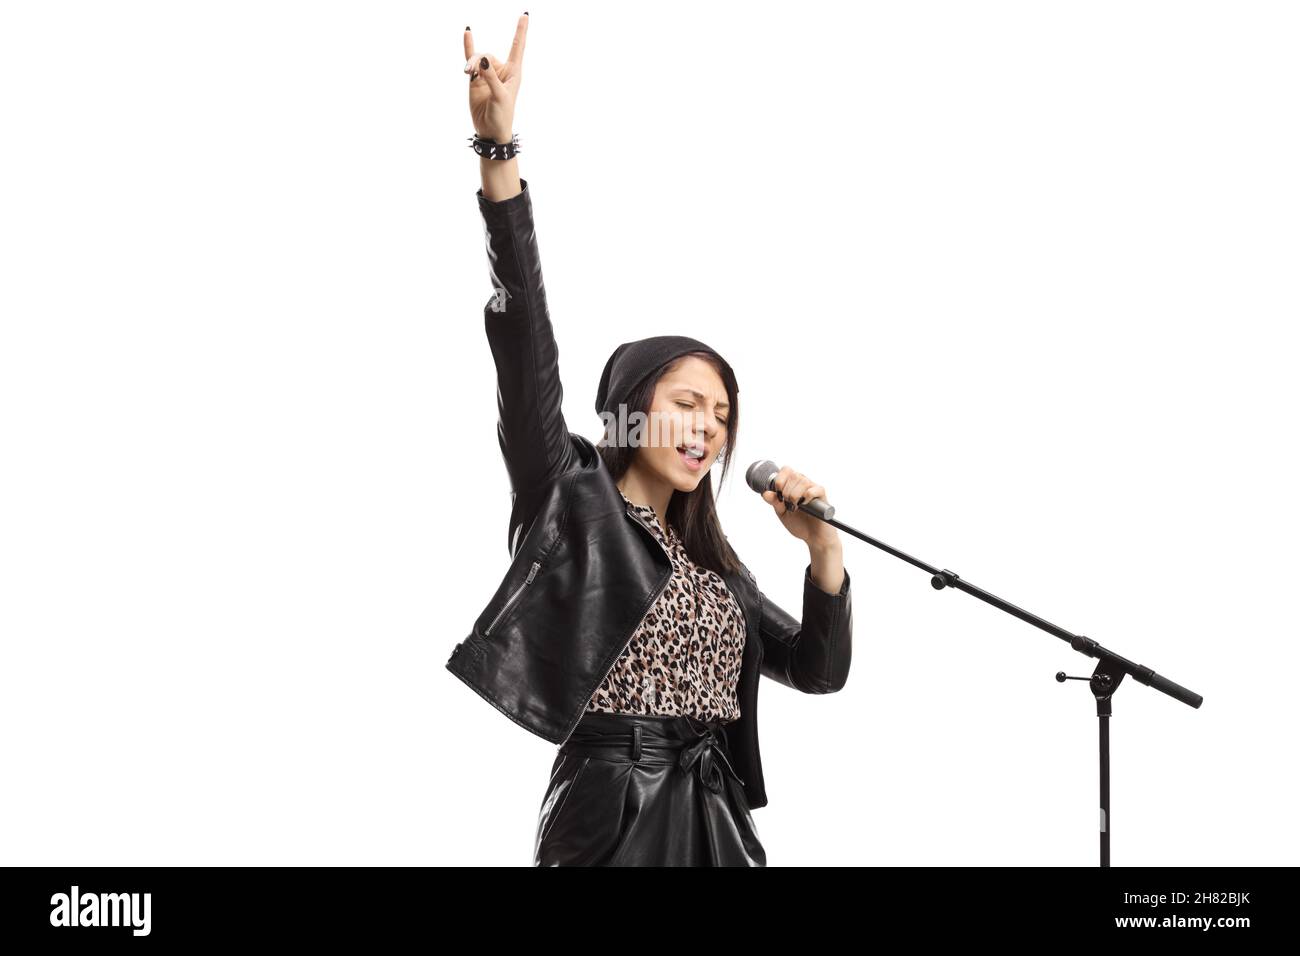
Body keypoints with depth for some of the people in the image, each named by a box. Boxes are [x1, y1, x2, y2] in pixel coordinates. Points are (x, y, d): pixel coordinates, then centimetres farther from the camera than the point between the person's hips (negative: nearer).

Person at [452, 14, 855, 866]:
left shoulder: (713, 561, 17)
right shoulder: (572, 503, 0)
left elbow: (820, 669, 16)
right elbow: (526, 343, -12)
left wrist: (823, 545, 0)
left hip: (718, 823, 6)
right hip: (616, 819, -6)